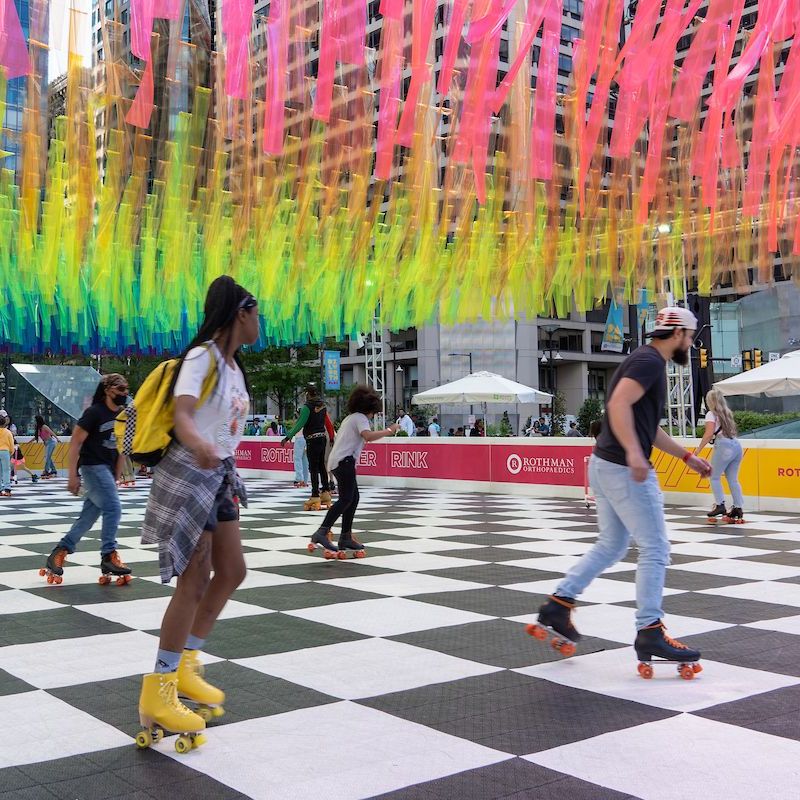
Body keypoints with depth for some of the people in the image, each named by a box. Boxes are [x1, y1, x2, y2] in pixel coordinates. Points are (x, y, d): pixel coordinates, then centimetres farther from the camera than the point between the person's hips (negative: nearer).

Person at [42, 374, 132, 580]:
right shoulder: (94, 412, -11)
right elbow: (75, 442, -13)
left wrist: (115, 478, 16)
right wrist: (72, 475, -18)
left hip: (107, 469, 8)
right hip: (92, 467, -8)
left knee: (89, 516, 8)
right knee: (113, 508, -14)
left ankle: (59, 553, 18)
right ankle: (109, 556, -5)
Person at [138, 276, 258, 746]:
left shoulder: (233, 363, 11)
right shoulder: (202, 357, -17)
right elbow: (182, 414, -31)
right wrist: (200, 446, -51)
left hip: (220, 476, 9)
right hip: (189, 475, -9)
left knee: (232, 572, 9)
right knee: (196, 580, -8)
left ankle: (185, 665, 23)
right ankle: (158, 691, 1)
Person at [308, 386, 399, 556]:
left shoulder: (350, 417, 25)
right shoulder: (360, 418, -5)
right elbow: (368, 436, -23)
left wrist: (362, 441, 36)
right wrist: (389, 431, -17)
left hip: (337, 461, 10)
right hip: (344, 461, -10)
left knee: (353, 498, 12)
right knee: (346, 499, -16)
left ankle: (346, 537, 13)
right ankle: (321, 533, -27)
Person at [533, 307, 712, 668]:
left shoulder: (647, 362, 21)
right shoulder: (649, 361, -11)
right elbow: (618, 404, -27)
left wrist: (687, 456, 27)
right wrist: (633, 451, -38)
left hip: (606, 466, 10)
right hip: (625, 469, -10)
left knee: (610, 546, 18)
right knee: (655, 550, -2)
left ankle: (558, 604, 20)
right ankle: (649, 632, 3)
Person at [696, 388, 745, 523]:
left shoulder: (711, 414, -1)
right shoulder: (727, 413, 21)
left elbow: (709, 433, -11)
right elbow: (732, 431, 16)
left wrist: (698, 449, -8)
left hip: (724, 446, -7)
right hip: (736, 444, 7)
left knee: (714, 477, 2)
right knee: (733, 479, 10)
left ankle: (720, 505, -5)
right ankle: (738, 507, 8)